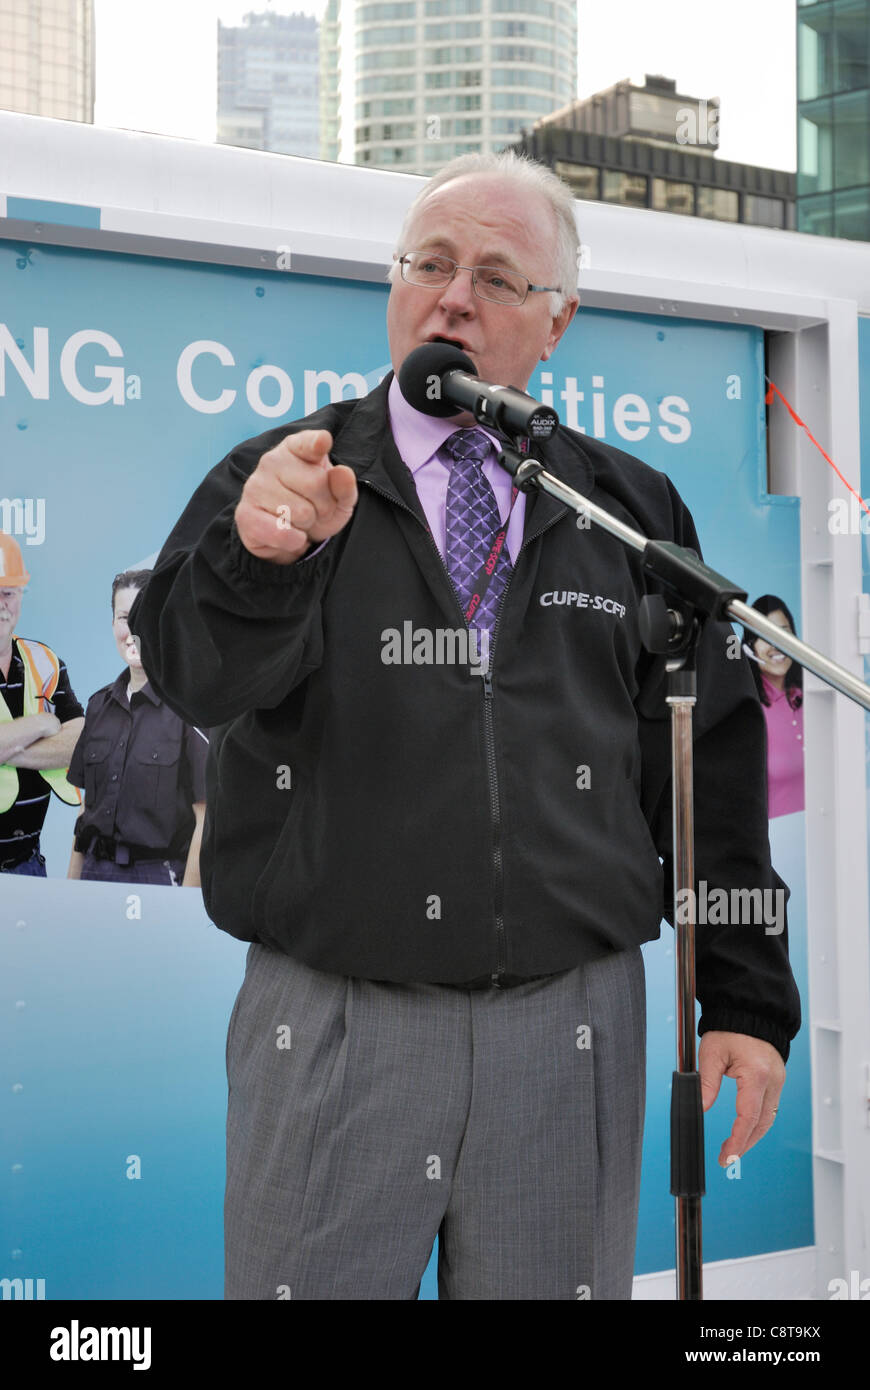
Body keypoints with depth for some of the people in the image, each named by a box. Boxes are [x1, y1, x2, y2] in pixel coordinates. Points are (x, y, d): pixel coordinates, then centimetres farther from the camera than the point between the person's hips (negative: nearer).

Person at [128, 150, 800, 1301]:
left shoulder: (631, 511, 9)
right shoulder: (278, 476, 5)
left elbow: (714, 763, 9)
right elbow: (196, 672, -13)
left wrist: (748, 1001, 6)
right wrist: (261, 554, -34)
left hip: (570, 1027, 2)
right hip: (329, 1025, -1)